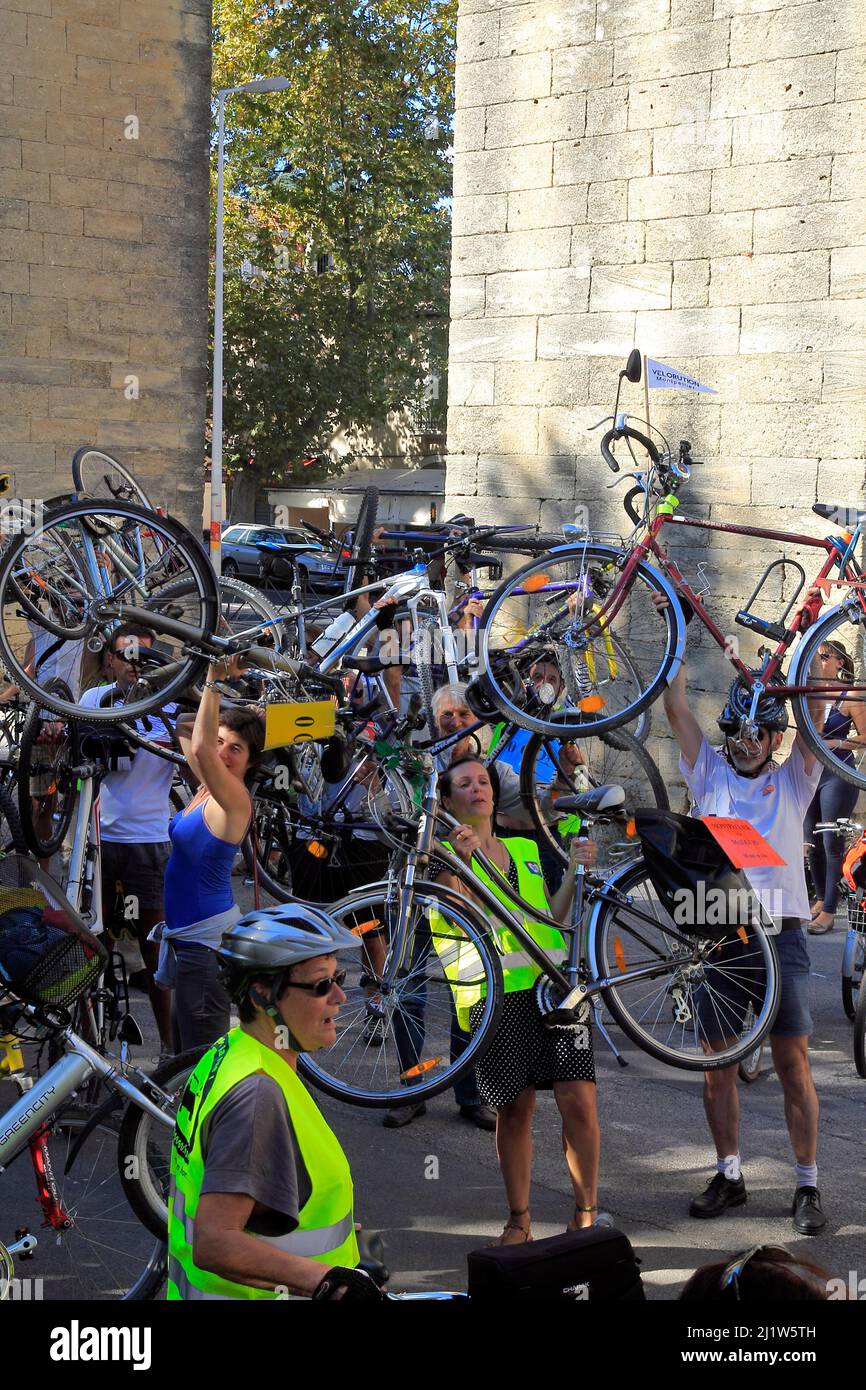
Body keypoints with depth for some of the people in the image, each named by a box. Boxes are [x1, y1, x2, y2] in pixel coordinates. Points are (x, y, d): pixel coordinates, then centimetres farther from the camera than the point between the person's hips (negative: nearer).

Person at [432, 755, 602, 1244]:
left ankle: (586, 1213, 5)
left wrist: (575, 870, 8)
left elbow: (551, 916, 19)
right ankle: (519, 1221, 14)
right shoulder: (447, 854, 5)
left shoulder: (527, 850, 20)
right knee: (515, 1109, 1)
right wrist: (459, 860, -25)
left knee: (579, 1102, -6)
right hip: (498, 992, -3)